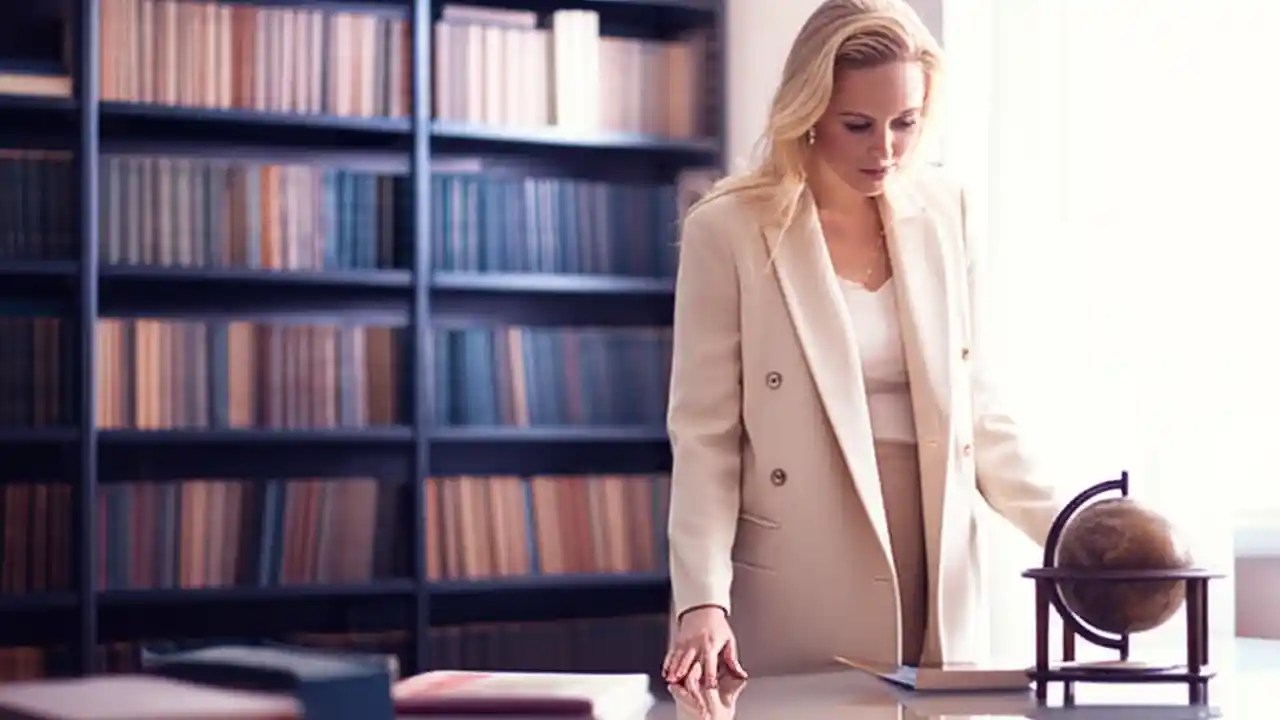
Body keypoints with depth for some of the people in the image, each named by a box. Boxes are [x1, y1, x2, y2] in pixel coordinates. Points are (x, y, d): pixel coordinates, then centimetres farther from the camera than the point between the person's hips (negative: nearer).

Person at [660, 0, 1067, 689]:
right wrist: (702, 601, -16)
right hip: (796, 596, -3)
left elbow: (978, 412, 9)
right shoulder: (727, 230, -7)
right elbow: (704, 435, -7)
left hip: (936, 587, 4)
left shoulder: (946, 214, 4)